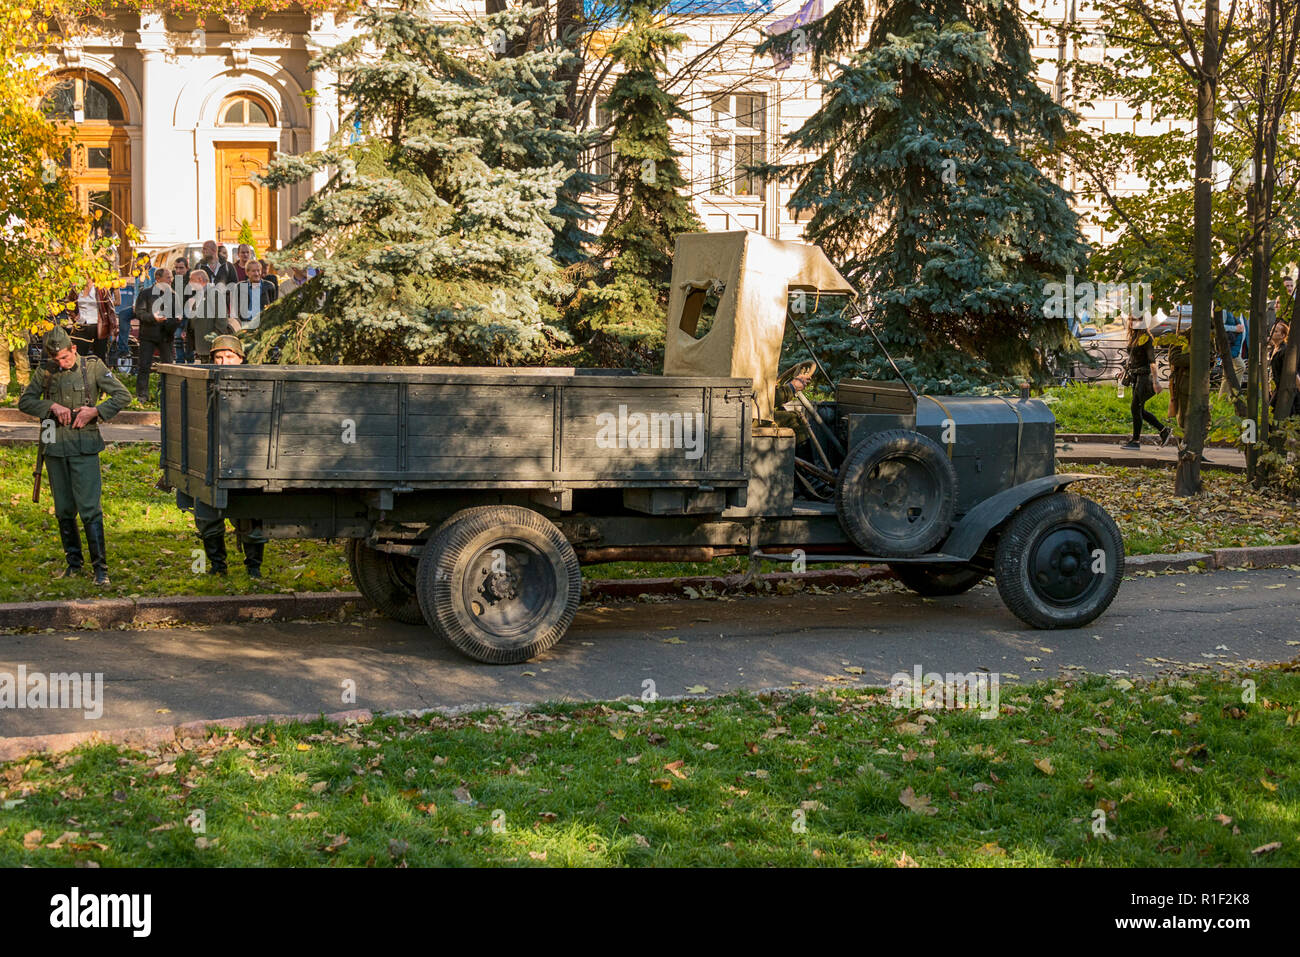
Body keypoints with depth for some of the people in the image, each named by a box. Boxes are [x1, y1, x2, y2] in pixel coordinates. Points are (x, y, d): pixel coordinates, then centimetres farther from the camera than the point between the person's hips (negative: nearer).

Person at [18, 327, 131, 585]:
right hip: (55, 447, 4)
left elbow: (123, 396, -1)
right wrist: (52, 406, -14)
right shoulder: (45, 373, 6)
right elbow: (24, 401, 2)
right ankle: (73, 563, 21)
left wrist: (95, 411, -14)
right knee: (63, 510, 10)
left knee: (89, 509, -10)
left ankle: (100, 567, -8)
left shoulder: (93, 367, -2)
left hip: (84, 446, -4)